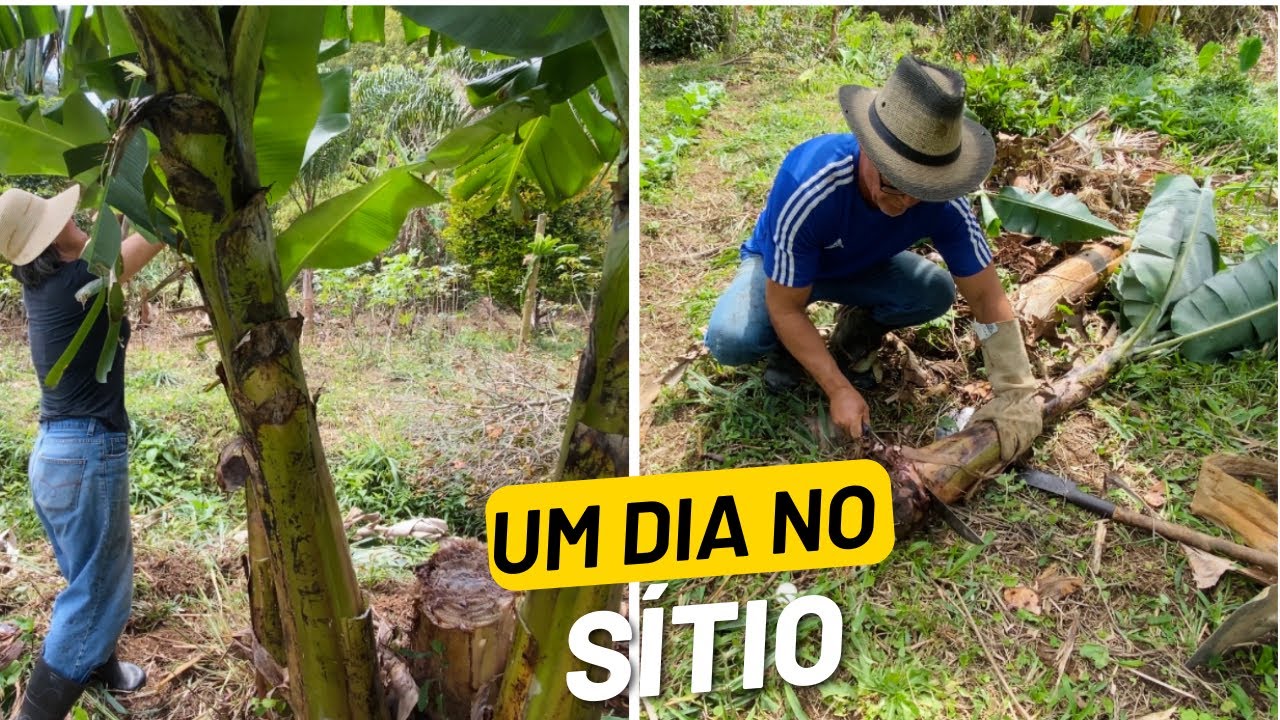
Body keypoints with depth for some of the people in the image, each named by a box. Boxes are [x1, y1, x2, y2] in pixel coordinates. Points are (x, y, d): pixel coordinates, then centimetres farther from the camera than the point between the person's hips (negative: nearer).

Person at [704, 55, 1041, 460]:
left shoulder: (943, 202, -30)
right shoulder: (807, 186, -41)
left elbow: (987, 297, -21)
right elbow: (785, 308, -31)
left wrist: (1014, 398, -26)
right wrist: (839, 390, -32)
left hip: (862, 266, 3)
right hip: (780, 265, -3)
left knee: (937, 292, -25)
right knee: (730, 340, -32)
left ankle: (858, 328, 6)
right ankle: (787, 345, 4)